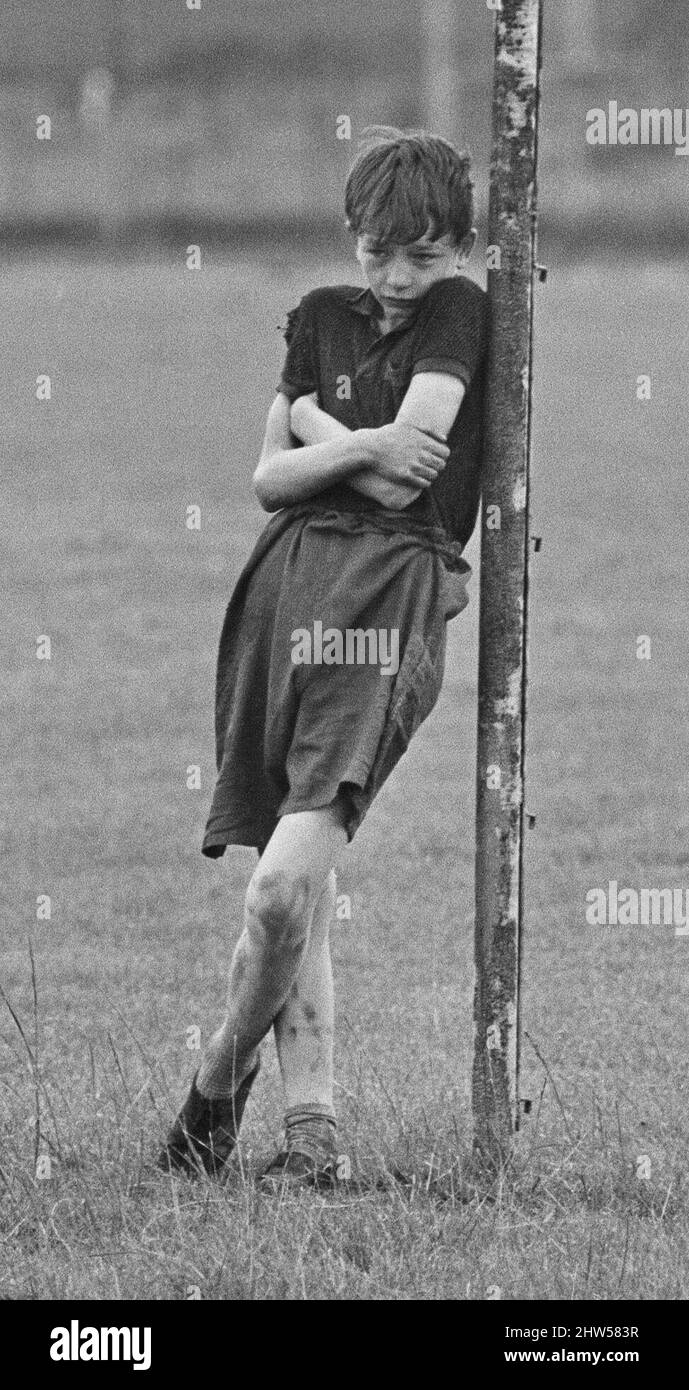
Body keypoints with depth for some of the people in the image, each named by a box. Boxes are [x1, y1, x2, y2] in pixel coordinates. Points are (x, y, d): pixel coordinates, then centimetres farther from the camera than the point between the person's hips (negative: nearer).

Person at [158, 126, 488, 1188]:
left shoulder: (458, 312, 3)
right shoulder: (322, 319, 18)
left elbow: (411, 464, -7)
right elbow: (269, 478, 11)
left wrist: (312, 422, 8)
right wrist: (358, 449, -7)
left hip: (390, 593, -6)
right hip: (288, 583, 6)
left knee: (288, 881, -17)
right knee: (298, 892, 5)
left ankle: (221, 1080, 2)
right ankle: (310, 1126, 10)